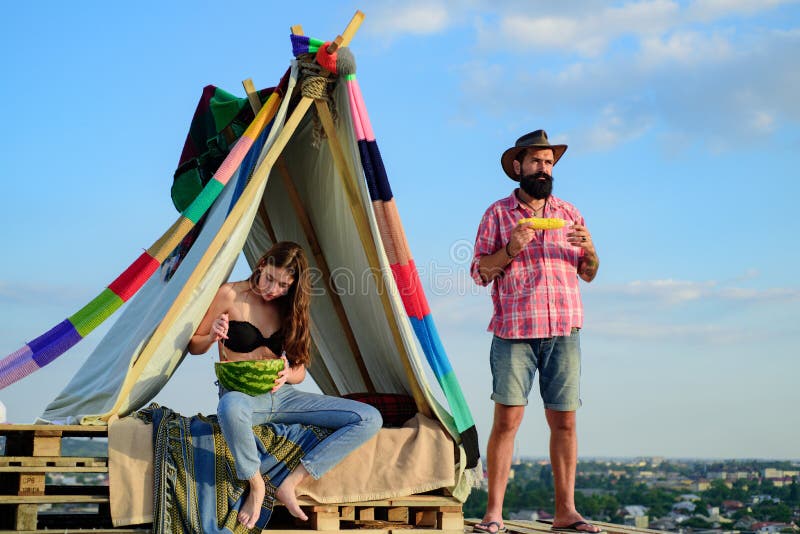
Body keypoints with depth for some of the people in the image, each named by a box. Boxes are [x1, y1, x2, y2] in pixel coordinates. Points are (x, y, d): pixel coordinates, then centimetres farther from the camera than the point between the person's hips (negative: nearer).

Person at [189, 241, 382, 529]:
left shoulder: (289, 308, 8)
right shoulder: (231, 295, -4)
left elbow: (299, 371, 10)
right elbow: (194, 347, 4)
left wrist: (288, 374, -15)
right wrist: (212, 336, -19)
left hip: (281, 396, 5)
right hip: (241, 394, -5)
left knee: (369, 418, -13)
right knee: (231, 407, -48)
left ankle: (291, 483, -14)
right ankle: (256, 484, -19)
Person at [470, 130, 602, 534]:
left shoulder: (568, 213, 17)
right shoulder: (497, 214, 8)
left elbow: (588, 274, 18)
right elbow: (479, 273, 3)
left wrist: (589, 251, -3)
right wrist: (510, 249, -13)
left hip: (564, 330, 3)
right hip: (513, 332, -3)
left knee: (564, 421, 2)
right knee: (507, 419, -7)